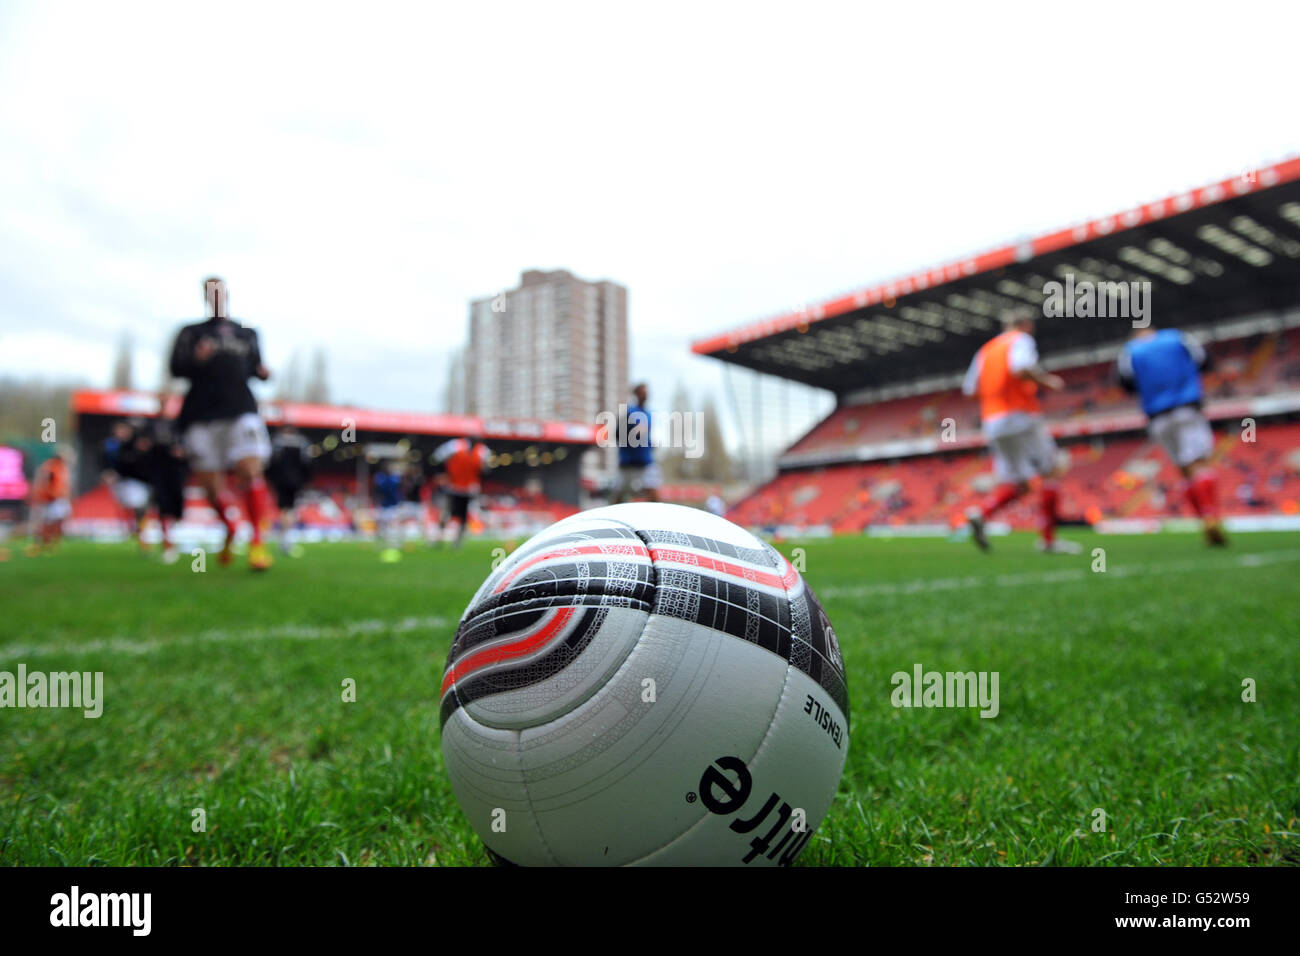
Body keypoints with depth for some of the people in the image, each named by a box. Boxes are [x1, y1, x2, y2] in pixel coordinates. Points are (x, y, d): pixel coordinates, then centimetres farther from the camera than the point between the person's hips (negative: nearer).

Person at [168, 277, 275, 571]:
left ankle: (258, 541, -17)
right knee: (210, 482, 2)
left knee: (250, 470, -19)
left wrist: (262, 372, 0)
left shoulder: (247, 334, 20)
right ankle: (230, 530, 28)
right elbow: (176, 368, 5)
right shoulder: (191, 333, 15)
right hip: (202, 415, 1)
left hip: (240, 410, 0)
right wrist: (196, 359, -15)